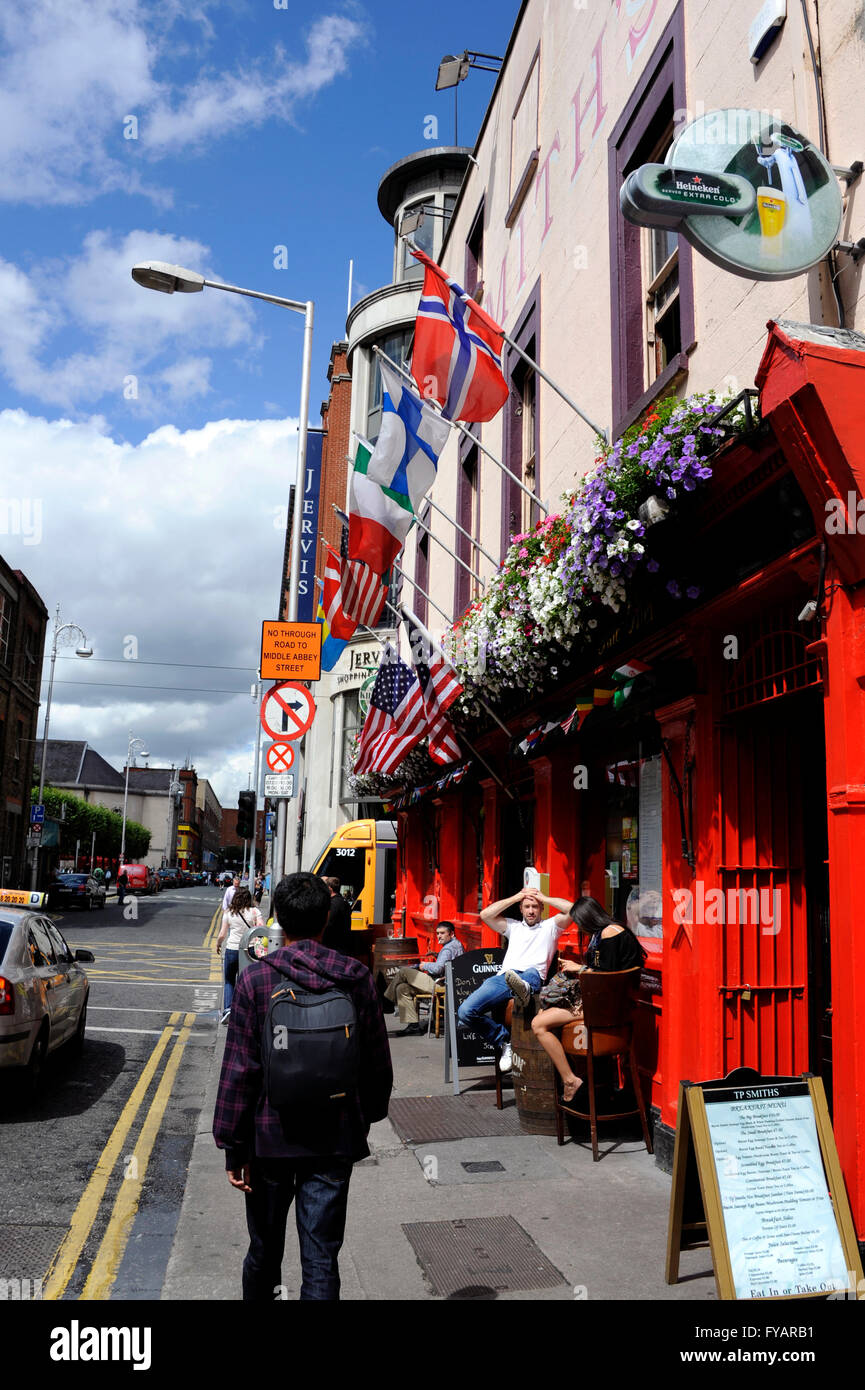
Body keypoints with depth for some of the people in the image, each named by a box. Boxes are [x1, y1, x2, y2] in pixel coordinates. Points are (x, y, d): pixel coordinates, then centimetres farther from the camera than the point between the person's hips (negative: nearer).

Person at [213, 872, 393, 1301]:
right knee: (321, 1258, 8)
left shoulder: (256, 979, -11)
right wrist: (369, 1115, 19)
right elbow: (377, 1061, 3)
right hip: (336, 1138, 1)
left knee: (265, 1250, 20)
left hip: (271, 1136, 0)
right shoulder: (356, 979, -5)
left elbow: (238, 1069, -11)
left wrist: (233, 1145, -3)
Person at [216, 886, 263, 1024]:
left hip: (231, 950, 0)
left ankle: (227, 1008, -5)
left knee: (229, 982, 14)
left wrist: (218, 945, 21)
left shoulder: (228, 914, -1)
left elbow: (222, 935, 3)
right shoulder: (254, 911, -3)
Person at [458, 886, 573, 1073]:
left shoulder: (550, 926, 23)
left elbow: (572, 909, 6)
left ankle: (524, 989, -76)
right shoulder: (513, 926, 30)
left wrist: (543, 898, 16)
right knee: (465, 1012, -18)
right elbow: (485, 915, 15)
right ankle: (504, 1041, -8)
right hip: (502, 978, 3)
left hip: (533, 977, -3)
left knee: (532, 972, -42)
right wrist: (516, 897, 18)